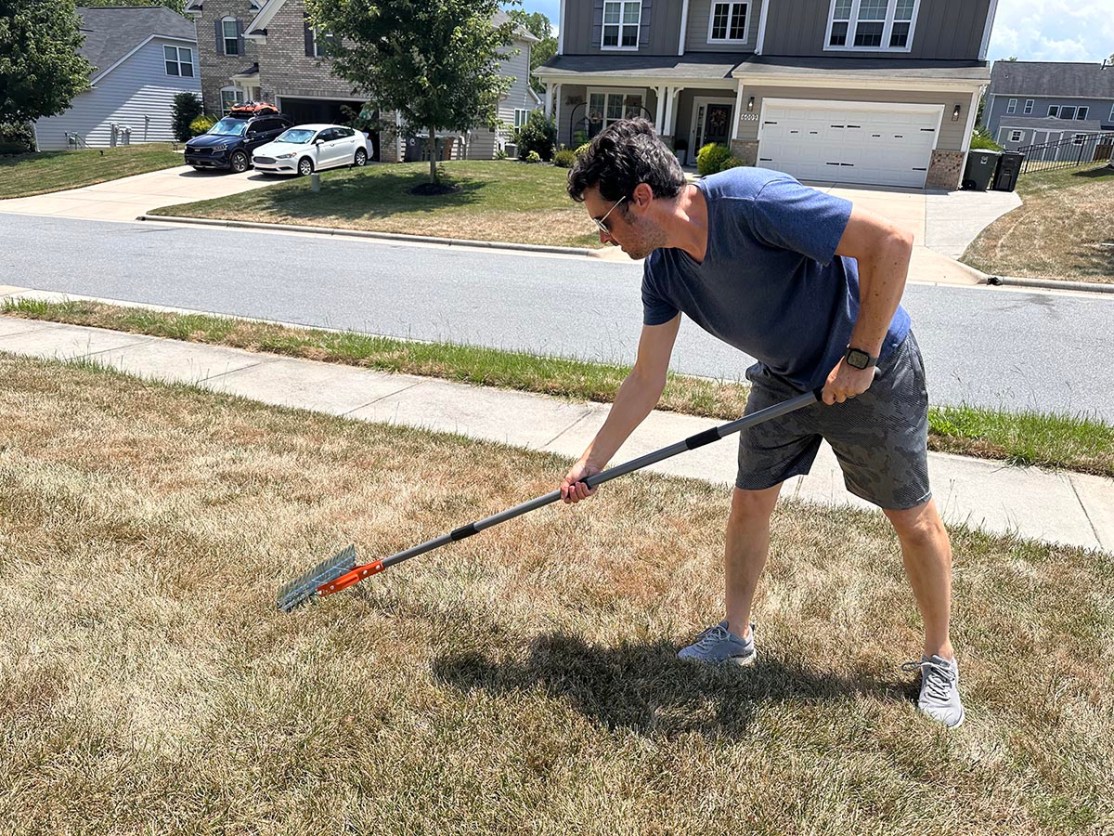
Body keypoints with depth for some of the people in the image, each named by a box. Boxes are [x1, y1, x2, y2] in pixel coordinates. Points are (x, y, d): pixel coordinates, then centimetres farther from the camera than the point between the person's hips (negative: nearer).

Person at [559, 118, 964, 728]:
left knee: (913, 517, 6)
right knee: (749, 500, 7)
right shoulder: (663, 270, -11)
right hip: (784, 378, 6)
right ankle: (736, 634, 27)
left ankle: (939, 659, 27)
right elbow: (645, 380, -4)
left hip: (872, 367, -6)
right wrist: (591, 462, -4)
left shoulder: (752, 201, -34)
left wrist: (860, 357, -26)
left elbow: (890, 241, -32)